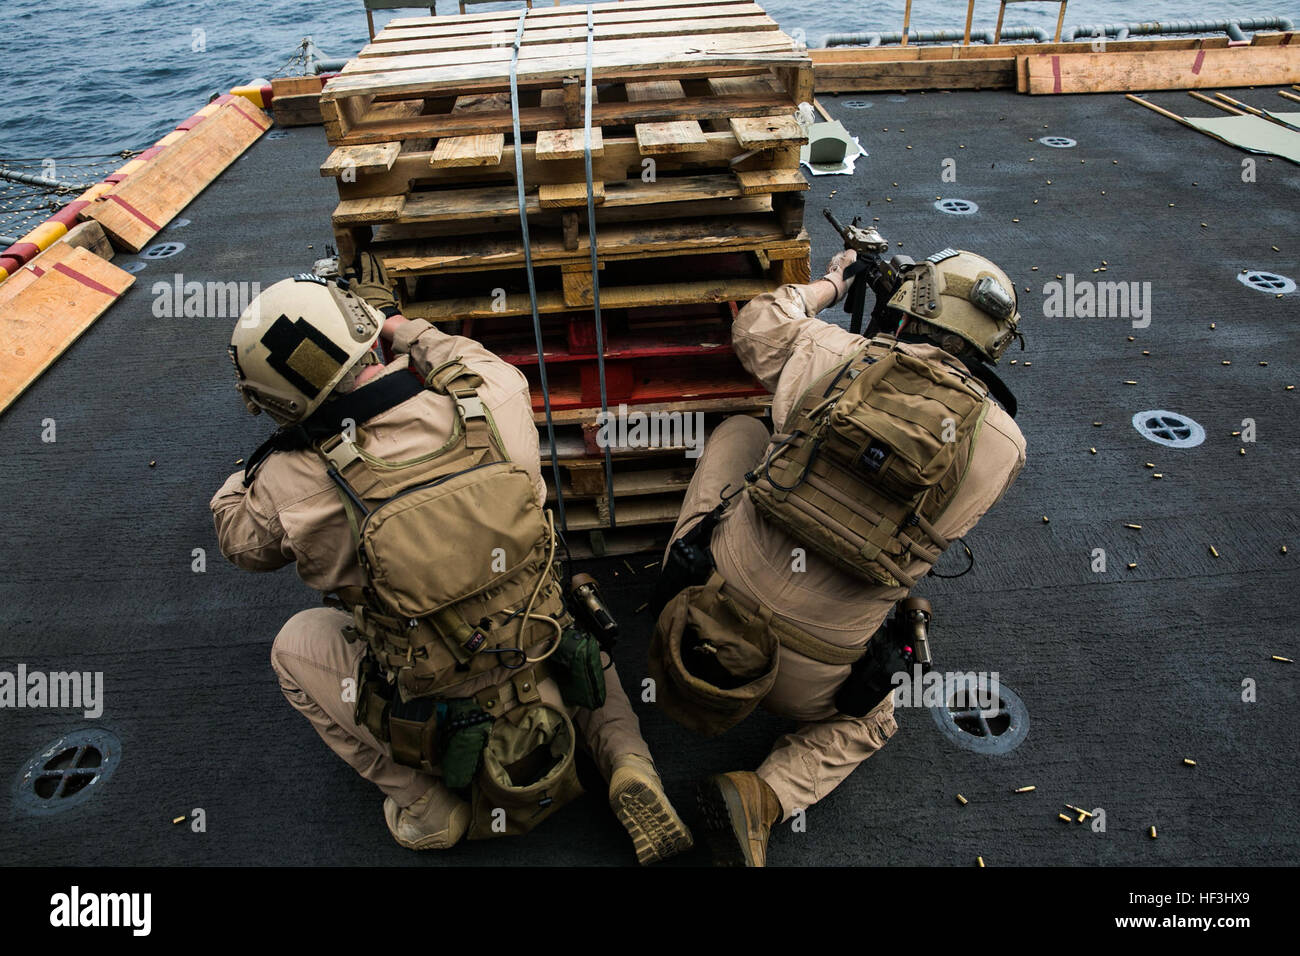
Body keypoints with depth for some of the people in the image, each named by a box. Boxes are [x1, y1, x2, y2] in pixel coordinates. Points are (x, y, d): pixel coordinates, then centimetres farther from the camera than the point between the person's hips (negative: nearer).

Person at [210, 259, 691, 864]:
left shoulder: (295, 487, -20)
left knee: (296, 642, 18)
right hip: (553, 693, 3)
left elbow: (241, 539, 4)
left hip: (435, 732, -2)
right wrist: (397, 325, 18)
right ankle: (628, 764, 15)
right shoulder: (494, 405, -18)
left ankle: (424, 803, 16)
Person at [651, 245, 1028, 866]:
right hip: (810, 669, -1)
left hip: (715, 599, 2)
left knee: (738, 431, 23)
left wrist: (829, 283, 29)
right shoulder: (1004, 445, -4)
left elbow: (755, 325, 14)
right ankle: (762, 798, 5)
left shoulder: (837, 354, -6)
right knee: (867, 721, 34)